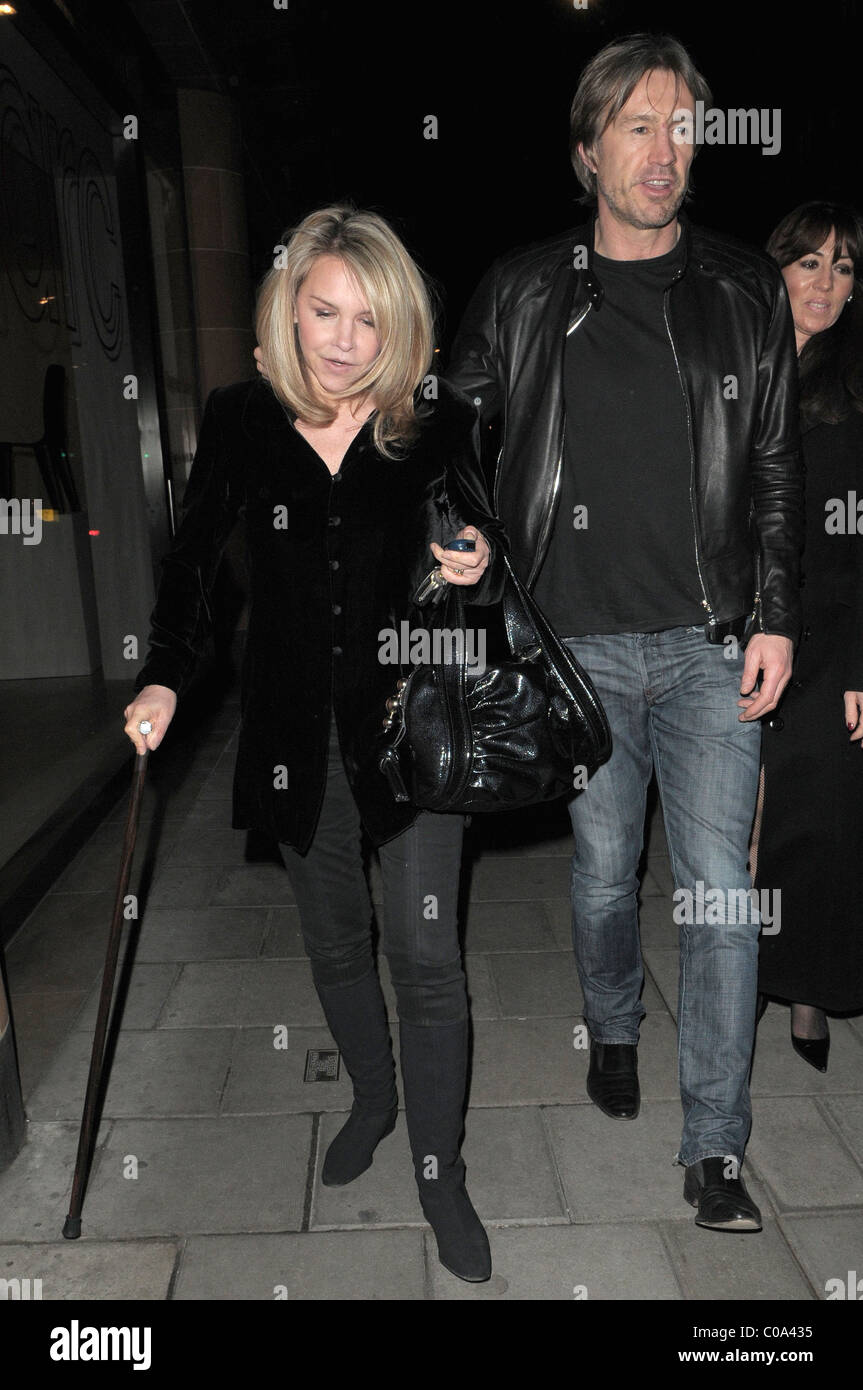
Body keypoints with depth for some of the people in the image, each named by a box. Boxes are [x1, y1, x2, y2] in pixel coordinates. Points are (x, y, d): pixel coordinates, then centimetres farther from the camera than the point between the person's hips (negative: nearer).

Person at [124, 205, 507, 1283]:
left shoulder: (439, 422, -5)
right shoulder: (239, 421, -2)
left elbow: (490, 554, 4)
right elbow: (194, 560, 7)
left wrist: (480, 566, -20)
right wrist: (164, 675, -5)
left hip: (410, 717, -2)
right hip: (296, 728, 3)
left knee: (425, 953, 0)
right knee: (332, 938, 18)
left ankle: (439, 1173, 22)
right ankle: (373, 1095, 46)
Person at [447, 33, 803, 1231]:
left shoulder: (746, 291, 7)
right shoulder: (521, 295, 5)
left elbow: (779, 469, 8)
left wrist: (776, 618, 0)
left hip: (711, 645, 0)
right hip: (577, 645, 0)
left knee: (719, 892, -2)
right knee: (603, 869, 13)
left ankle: (716, 1149, 12)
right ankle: (614, 1032, 41)